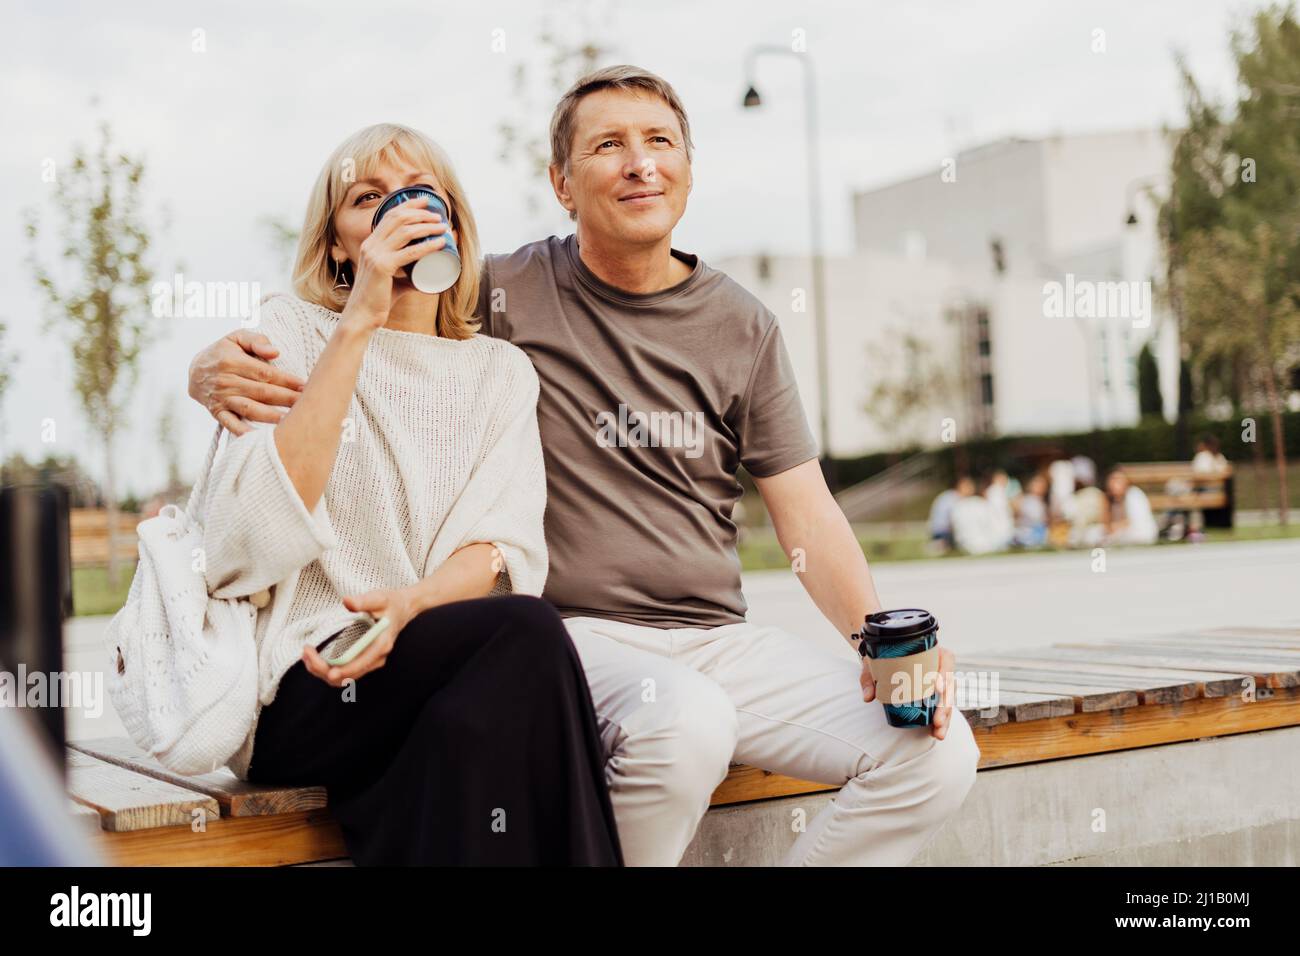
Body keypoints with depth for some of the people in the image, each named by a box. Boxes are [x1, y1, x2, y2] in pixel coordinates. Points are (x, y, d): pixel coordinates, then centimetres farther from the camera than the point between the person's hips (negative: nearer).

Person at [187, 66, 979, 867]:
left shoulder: (743, 328, 9)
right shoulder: (505, 297, -1)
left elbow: (808, 515, 8)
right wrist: (219, 368, -20)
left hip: (720, 639, 4)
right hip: (575, 635, -4)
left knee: (939, 751, -15)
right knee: (685, 721, -38)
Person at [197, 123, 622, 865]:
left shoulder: (501, 371, 15)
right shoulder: (294, 331, 4)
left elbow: (508, 549, 1)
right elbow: (252, 540, -14)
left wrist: (411, 603, -21)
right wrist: (358, 323, -16)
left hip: (429, 670, 3)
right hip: (299, 685, -3)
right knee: (525, 633, -29)